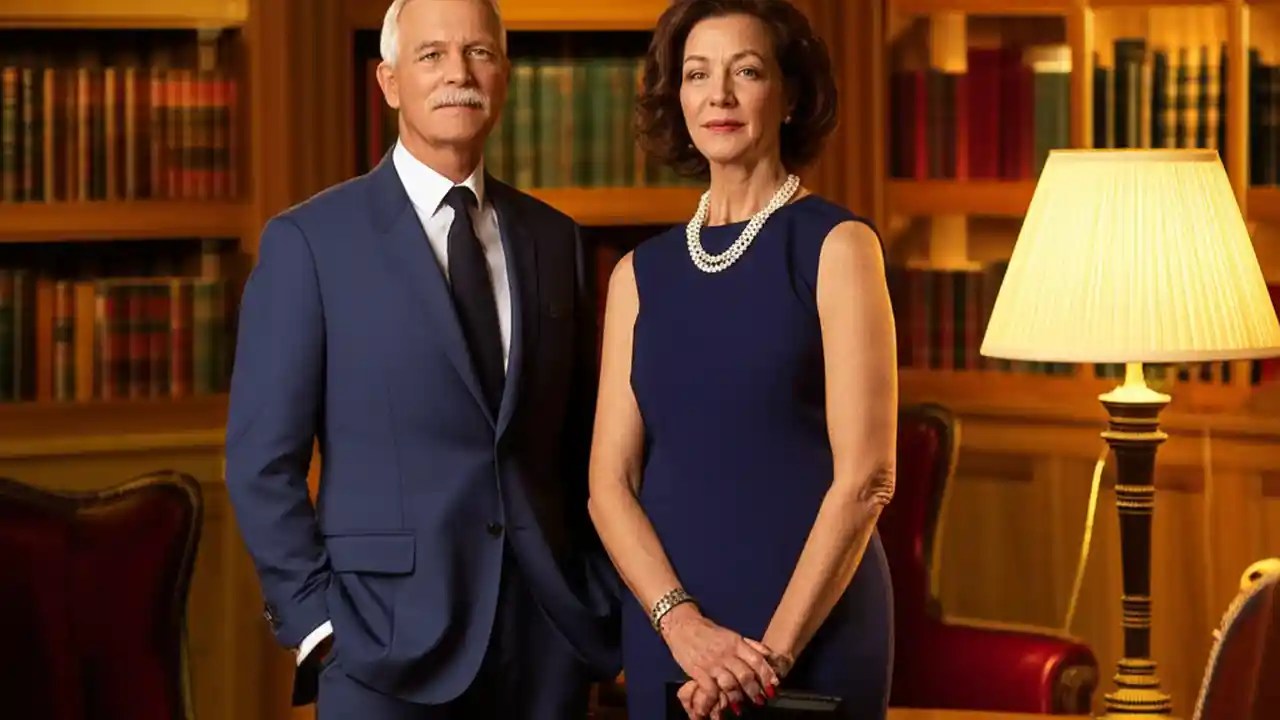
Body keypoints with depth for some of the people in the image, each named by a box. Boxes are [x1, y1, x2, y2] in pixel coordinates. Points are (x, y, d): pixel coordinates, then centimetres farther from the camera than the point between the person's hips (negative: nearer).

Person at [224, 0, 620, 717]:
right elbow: (263, 460, -3)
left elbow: (585, 449, 14)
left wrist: (604, 604, 6)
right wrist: (316, 621, -8)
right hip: (386, 633, -3)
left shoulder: (554, 239, 11)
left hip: (548, 636, 4)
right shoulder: (310, 241, -2)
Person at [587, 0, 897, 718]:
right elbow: (610, 479, 3)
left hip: (812, 627, -4)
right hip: (668, 633, 4)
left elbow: (866, 477, -10)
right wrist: (681, 620, -13)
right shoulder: (640, 273, 8)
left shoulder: (836, 247, -4)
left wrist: (774, 650, -14)